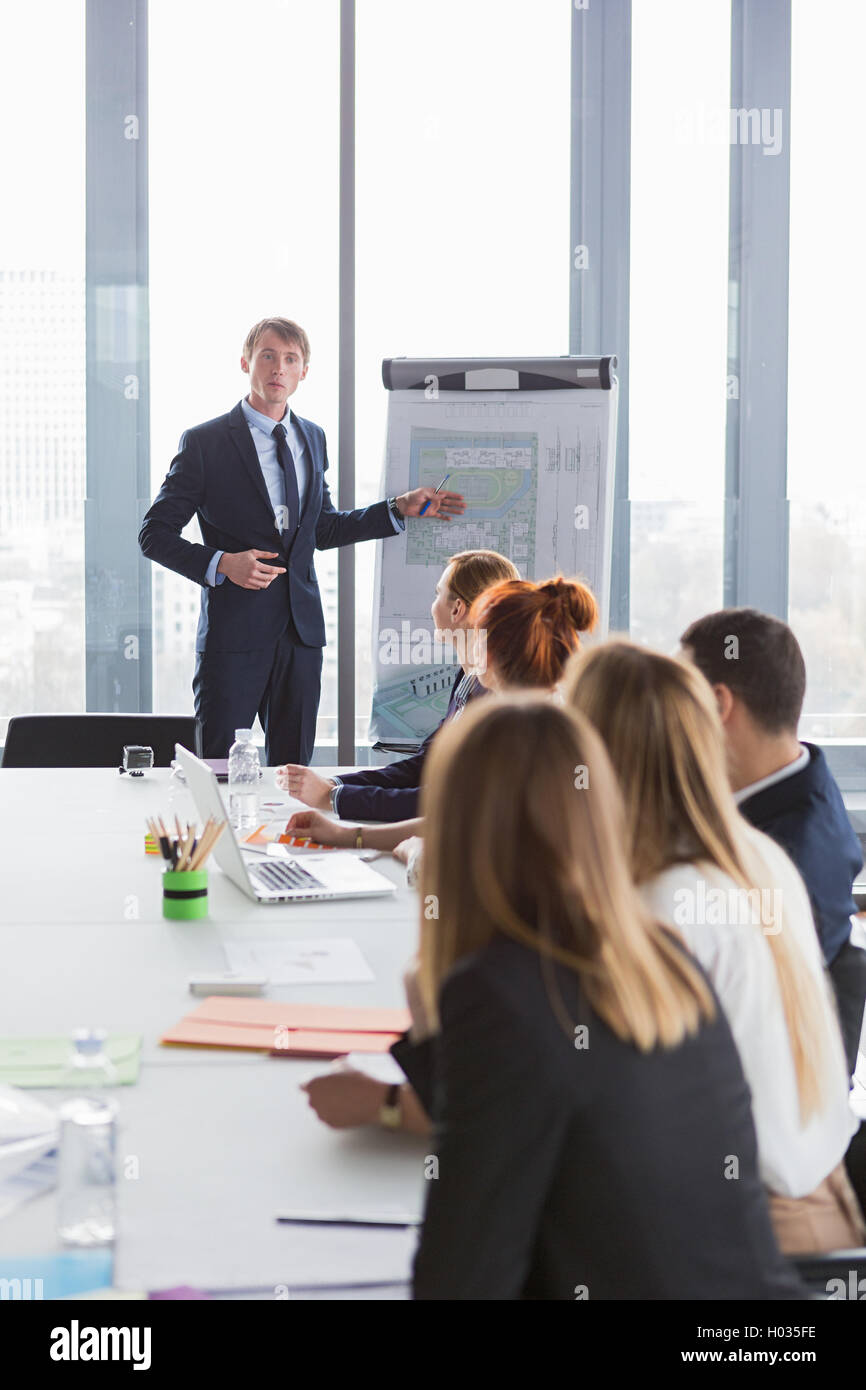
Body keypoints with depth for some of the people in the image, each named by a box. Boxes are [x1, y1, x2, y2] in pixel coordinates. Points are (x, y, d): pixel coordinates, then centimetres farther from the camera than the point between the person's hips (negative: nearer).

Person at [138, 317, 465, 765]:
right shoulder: (205, 442, -5)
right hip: (234, 632, -5)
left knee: (294, 768, 11)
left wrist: (400, 509, 12)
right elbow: (155, 534, -5)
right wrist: (221, 563, -20)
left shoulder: (312, 438, 13)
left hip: (301, 629, 5)